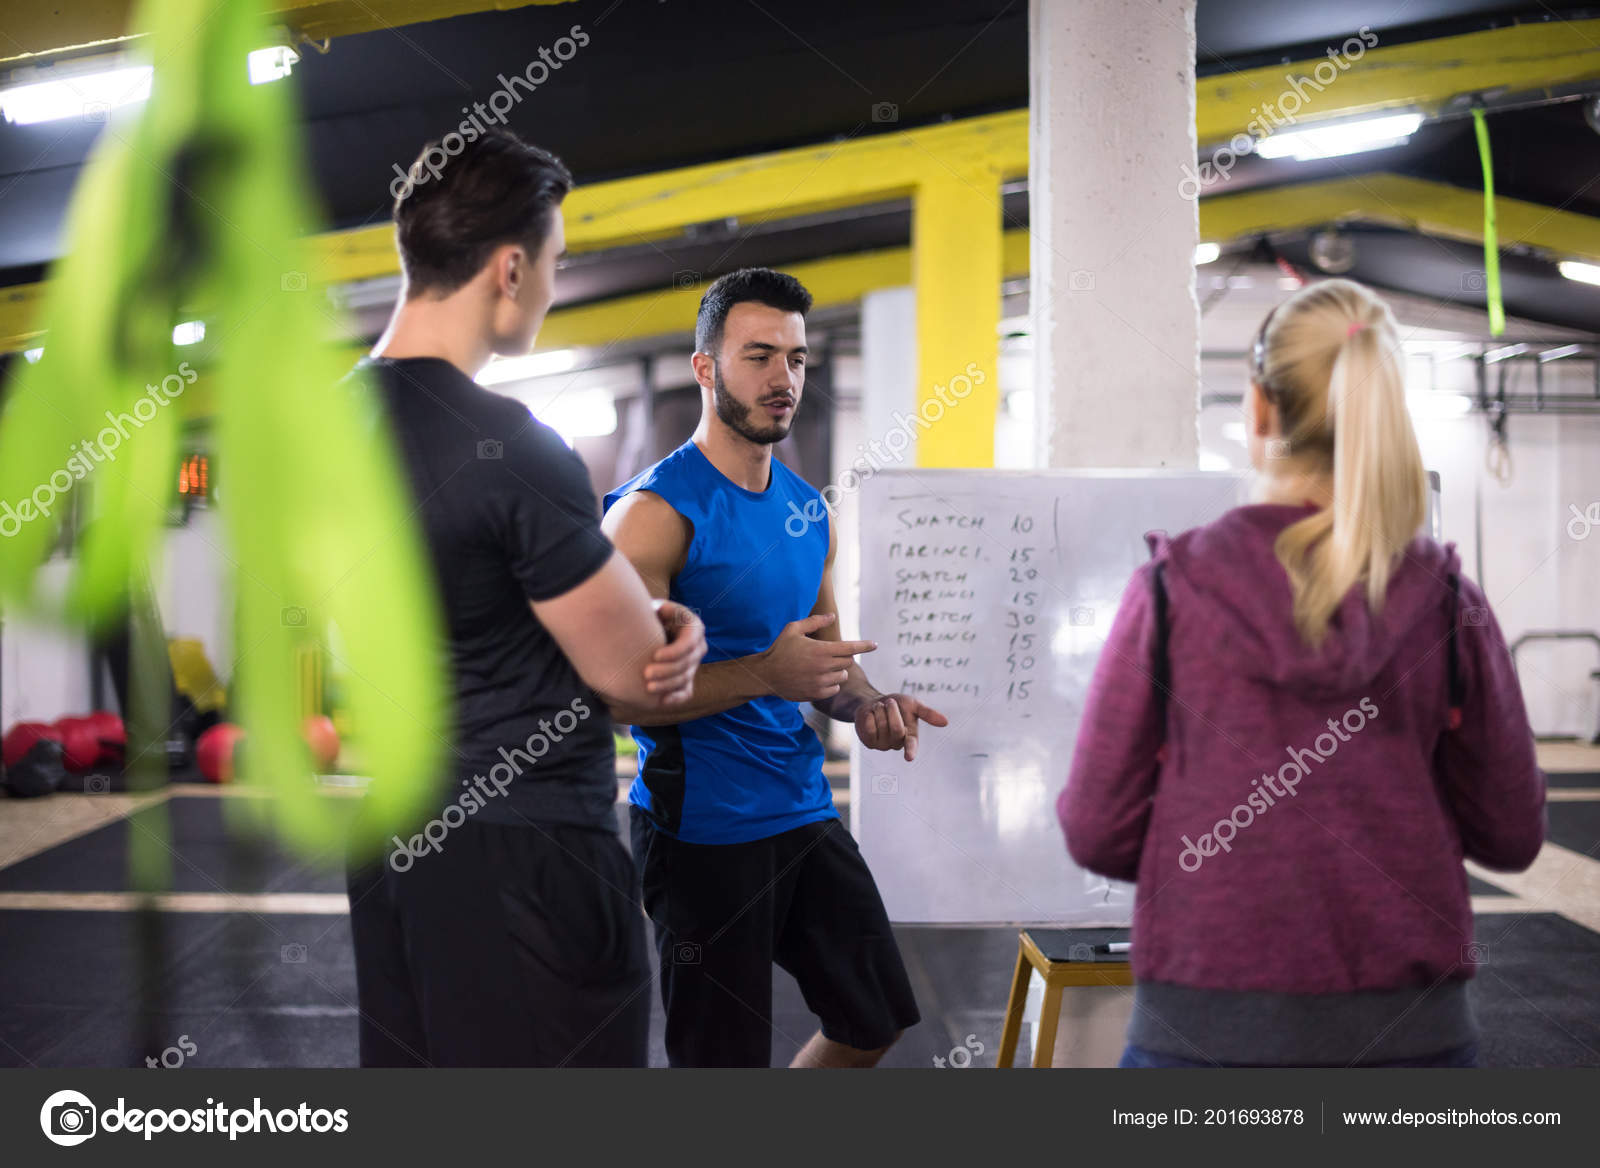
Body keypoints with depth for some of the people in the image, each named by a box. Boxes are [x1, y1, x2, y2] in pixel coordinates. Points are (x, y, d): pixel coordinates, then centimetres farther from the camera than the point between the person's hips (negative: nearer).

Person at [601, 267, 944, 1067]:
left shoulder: (808, 510, 10)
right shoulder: (655, 513, -14)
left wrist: (866, 703, -2)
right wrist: (765, 675, -29)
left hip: (805, 811, 8)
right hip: (703, 828, -7)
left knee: (875, 1021, 16)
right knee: (724, 1060, 2)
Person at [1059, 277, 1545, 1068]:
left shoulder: (1172, 592, -7)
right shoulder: (1445, 601, -3)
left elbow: (1098, 834, -5)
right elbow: (1510, 836, 4)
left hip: (1208, 1023, -1)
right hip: (1409, 1030, 1)